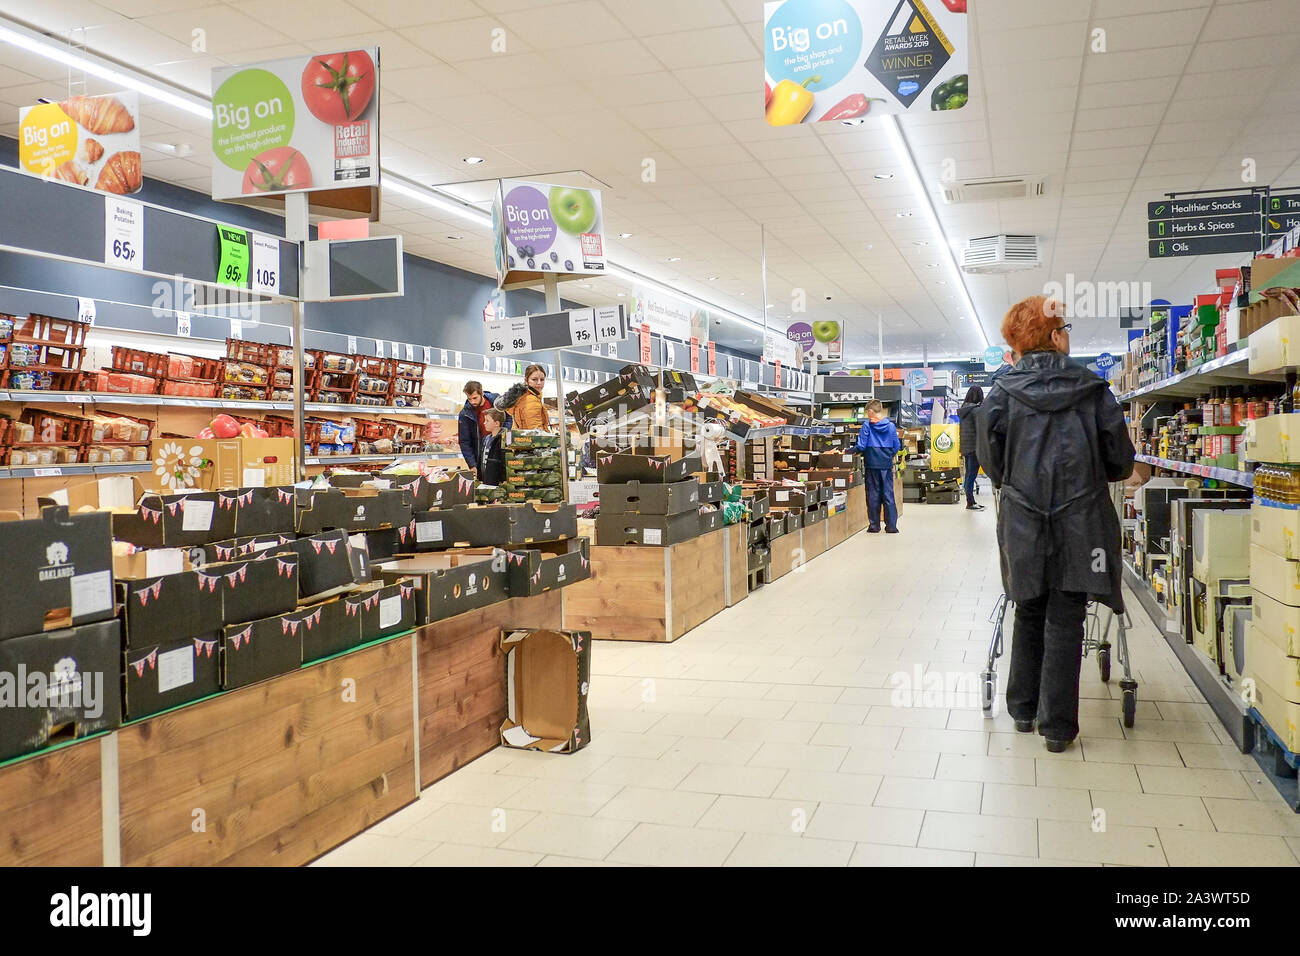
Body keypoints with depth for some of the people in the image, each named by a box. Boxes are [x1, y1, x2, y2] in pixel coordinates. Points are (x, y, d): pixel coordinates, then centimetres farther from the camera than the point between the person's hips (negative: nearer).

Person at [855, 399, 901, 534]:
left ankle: (874, 526, 9)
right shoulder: (891, 425, 1)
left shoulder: (867, 425, -6)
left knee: (873, 495, 5)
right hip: (887, 464, 2)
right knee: (888, 495, 6)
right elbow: (896, 447, 4)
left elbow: (861, 446, -9)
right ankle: (891, 526, 5)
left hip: (872, 464, -2)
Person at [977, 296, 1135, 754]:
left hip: (1023, 523, 1)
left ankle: (1023, 710, 26)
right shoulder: (1092, 389, -3)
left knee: (1029, 616, 17)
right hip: (1080, 522, -1)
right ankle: (1057, 725, 9)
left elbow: (992, 461, -1)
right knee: (1065, 622, 5)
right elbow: (1120, 459, 2)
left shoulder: (1002, 393, -3)